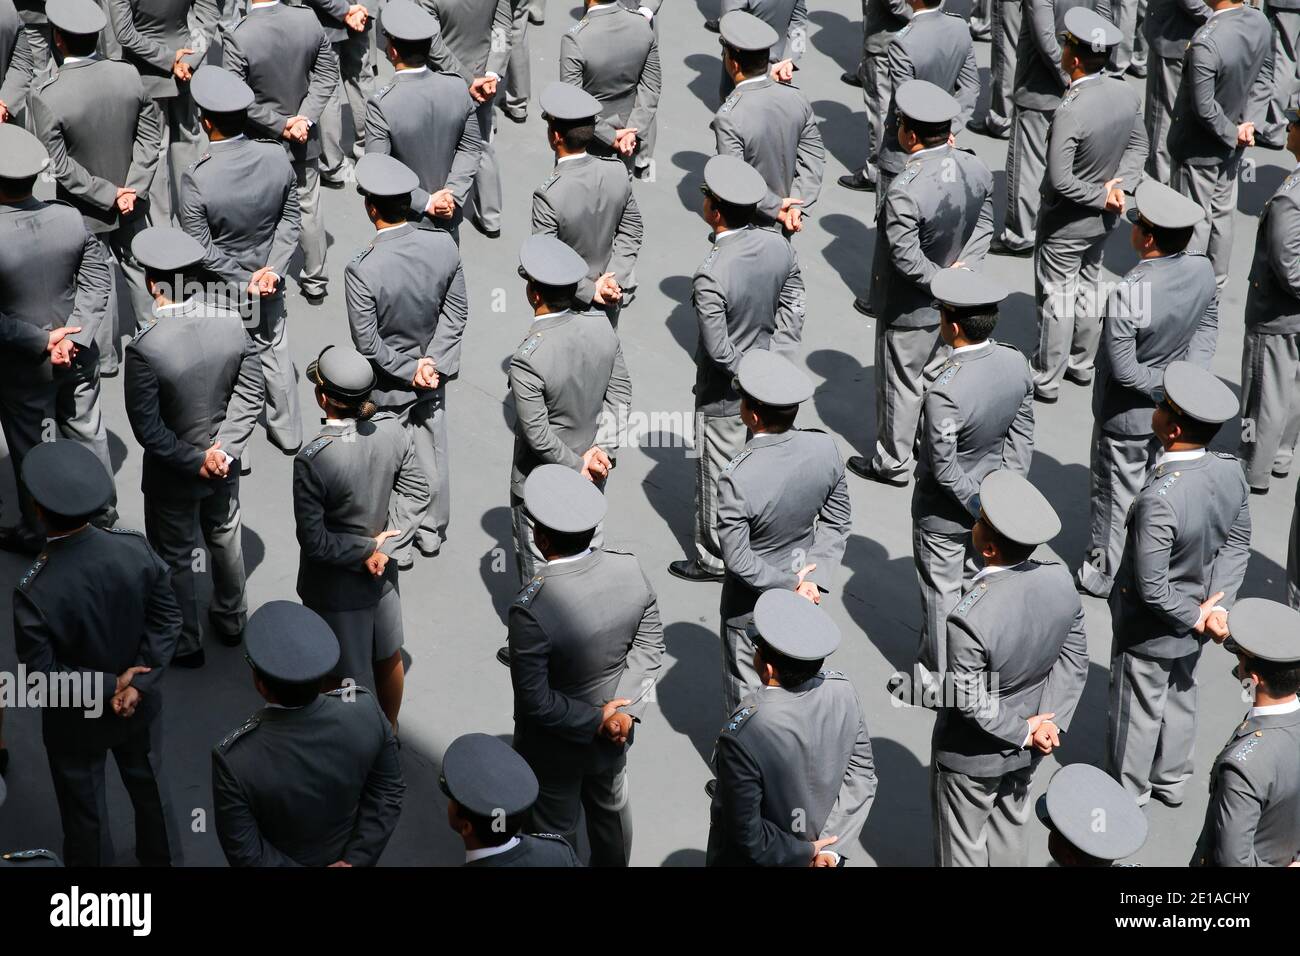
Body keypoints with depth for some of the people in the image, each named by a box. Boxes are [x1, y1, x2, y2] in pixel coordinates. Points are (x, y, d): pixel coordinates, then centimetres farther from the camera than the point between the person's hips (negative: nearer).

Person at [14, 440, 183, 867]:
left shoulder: (34, 593, -34)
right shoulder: (135, 548, -23)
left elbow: (42, 675, -25)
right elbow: (168, 619, -13)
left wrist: (106, 688, -15)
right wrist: (140, 681, -14)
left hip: (75, 723, -4)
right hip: (140, 706, 4)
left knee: (85, 809, 21)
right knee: (149, 785, 30)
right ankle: (162, 858, 53)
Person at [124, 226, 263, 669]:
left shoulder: (144, 348, -31)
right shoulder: (231, 324, -17)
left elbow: (147, 429, -25)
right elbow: (250, 394, -9)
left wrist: (194, 460, -15)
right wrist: (224, 449, -9)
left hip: (172, 474, -4)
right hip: (224, 461, 5)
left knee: (175, 557, 18)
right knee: (225, 536, 29)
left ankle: (185, 645, 36)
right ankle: (230, 619, 50)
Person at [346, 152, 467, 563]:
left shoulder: (361, 270, -31)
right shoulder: (443, 245, -17)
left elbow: (367, 342, -22)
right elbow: (457, 311, -8)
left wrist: (409, 371, -11)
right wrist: (430, 362, -6)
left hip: (388, 385, -4)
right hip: (434, 373, 4)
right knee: (433, 451, 22)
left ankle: (397, 546, 33)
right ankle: (432, 532, 41)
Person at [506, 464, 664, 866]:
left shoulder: (531, 610, -36)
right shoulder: (630, 570, -20)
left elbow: (535, 700, -28)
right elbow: (650, 646, -9)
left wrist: (596, 721, -18)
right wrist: (625, 708, -14)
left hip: (556, 749, -5)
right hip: (616, 731, 5)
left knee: (556, 832, 20)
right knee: (611, 806, 31)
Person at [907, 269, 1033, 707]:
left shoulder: (944, 391, -34)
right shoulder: (1016, 363, -13)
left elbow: (944, 468, -26)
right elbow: (1022, 434, -2)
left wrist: (979, 507, -13)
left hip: (945, 510, -6)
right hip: (989, 493, 6)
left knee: (942, 594, 13)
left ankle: (937, 682, 32)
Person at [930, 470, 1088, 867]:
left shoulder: (970, 619, -37)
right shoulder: (1059, 581, -18)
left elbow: (970, 703, -27)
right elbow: (1074, 659, -8)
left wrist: (1025, 732, -13)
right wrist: (1050, 722, -9)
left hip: (972, 757, -6)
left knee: (963, 844, 19)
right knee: (1010, 828, 28)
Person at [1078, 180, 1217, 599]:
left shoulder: (1129, 294, -34)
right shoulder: (1202, 271, -14)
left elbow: (1122, 369, -27)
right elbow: (1208, 324, 2)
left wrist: (1164, 385, -13)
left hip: (1127, 415, -6)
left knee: (1115, 493, 14)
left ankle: (1099, 574, 33)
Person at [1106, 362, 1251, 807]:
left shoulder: (1157, 501, -39)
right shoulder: (1230, 471, -18)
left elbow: (1150, 587, -31)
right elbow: (1238, 543, -5)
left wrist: (1194, 617, -15)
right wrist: (1218, 605, -8)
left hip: (1150, 632, -6)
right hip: (1191, 628, 7)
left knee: (1137, 712, 17)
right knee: (1180, 696, 28)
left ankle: (1126, 794, 40)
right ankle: (1171, 779, 50)